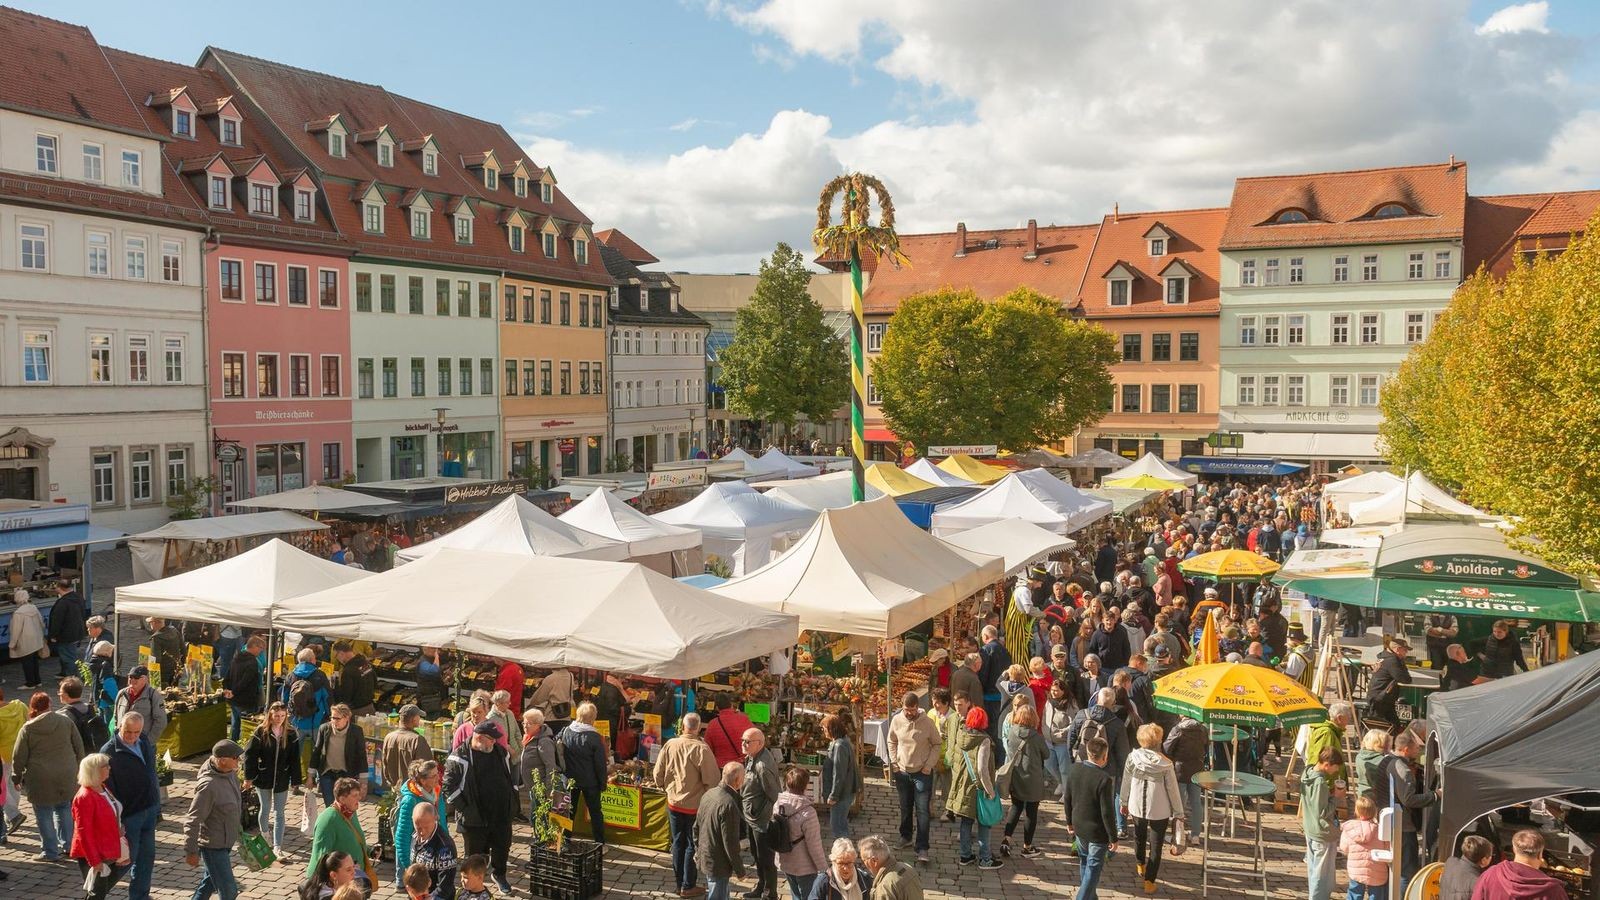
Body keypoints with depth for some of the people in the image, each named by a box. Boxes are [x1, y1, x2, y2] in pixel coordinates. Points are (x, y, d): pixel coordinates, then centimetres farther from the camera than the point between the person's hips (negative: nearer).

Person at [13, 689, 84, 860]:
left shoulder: (28, 729, -8)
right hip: (66, 776, 3)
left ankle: (50, 851, 12)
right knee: (64, 808, 19)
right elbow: (79, 747, 5)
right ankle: (67, 844, 24)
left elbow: (19, 757, -3)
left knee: (44, 814, 7)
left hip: (40, 779, -3)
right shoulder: (66, 722, -1)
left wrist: (17, 777, 11)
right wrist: (77, 767, 19)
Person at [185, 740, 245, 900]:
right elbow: (193, 821, -25)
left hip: (225, 841, 8)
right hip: (213, 846, -8)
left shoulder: (230, 773, -5)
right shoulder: (208, 786, -31)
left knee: (210, 882, 26)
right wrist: (191, 851, -19)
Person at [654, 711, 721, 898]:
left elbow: (658, 775, 0)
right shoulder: (701, 749, -21)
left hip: (673, 803, 4)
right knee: (692, 845, 10)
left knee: (678, 843, 17)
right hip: (695, 805, -4)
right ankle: (688, 886, 17)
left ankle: (680, 883, 27)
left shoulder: (670, 745, -9)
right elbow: (712, 780, -18)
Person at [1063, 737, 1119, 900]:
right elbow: (1107, 813, -22)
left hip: (1079, 826, 7)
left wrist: (1070, 822, 17)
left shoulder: (1075, 769, -7)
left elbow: (1067, 798, 3)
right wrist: (1113, 838, -10)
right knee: (1093, 868, 7)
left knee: (1084, 863, 23)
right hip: (1097, 832, -7)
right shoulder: (1105, 779, -26)